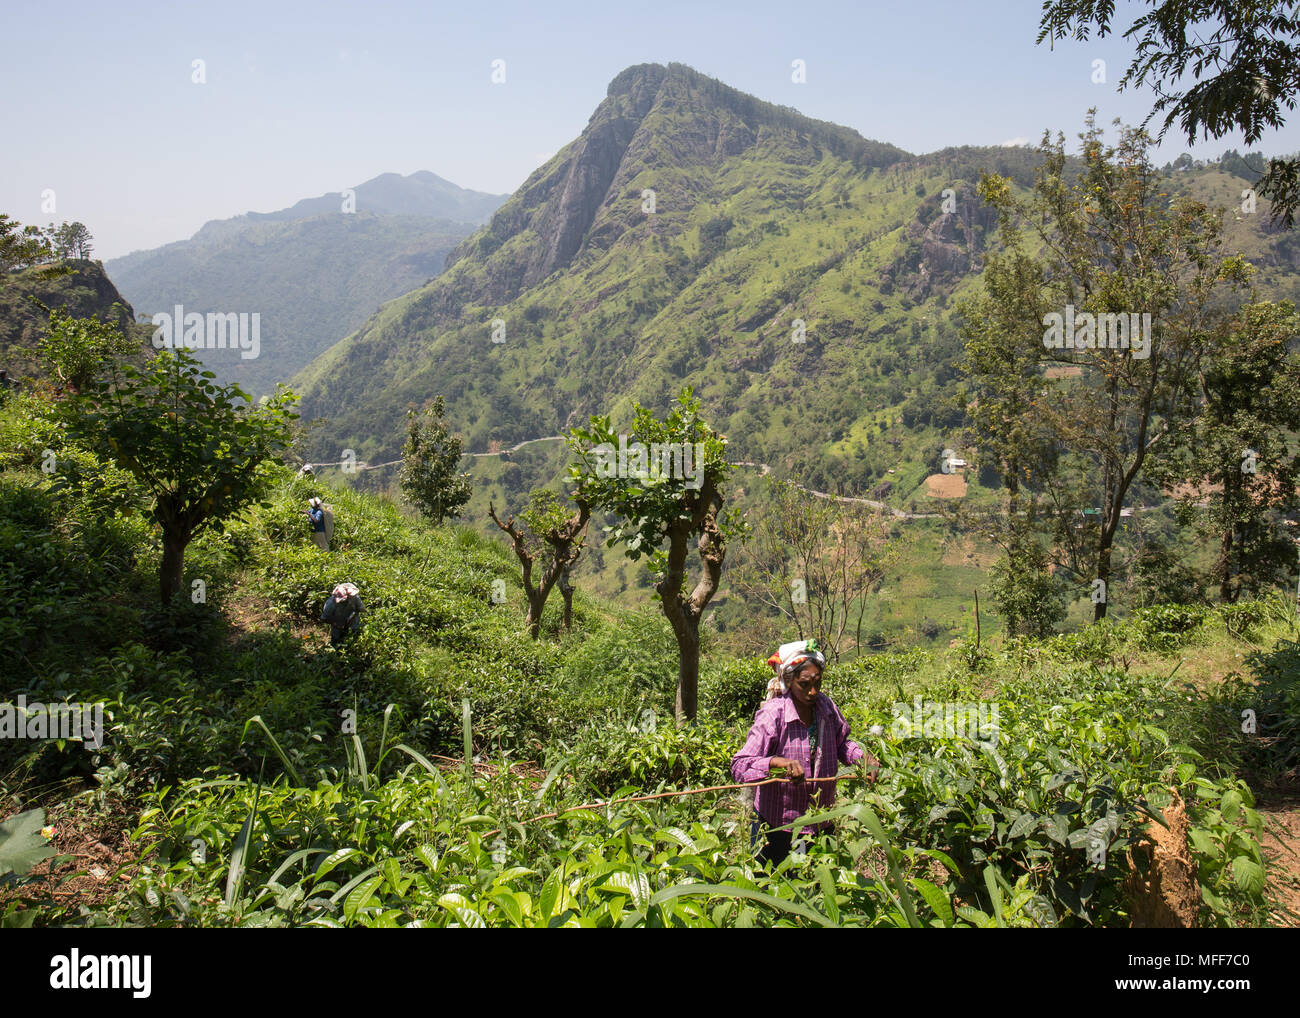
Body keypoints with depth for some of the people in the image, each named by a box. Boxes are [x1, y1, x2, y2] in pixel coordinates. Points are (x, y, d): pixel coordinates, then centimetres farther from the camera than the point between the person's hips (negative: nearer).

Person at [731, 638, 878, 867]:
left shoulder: (826, 707, -3)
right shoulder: (772, 715, -21)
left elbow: (841, 743, 16)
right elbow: (739, 766, -26)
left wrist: (862, 756, -4)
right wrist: (778, 761, -42)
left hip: (820, 822, 5)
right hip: (776, 827, -5)